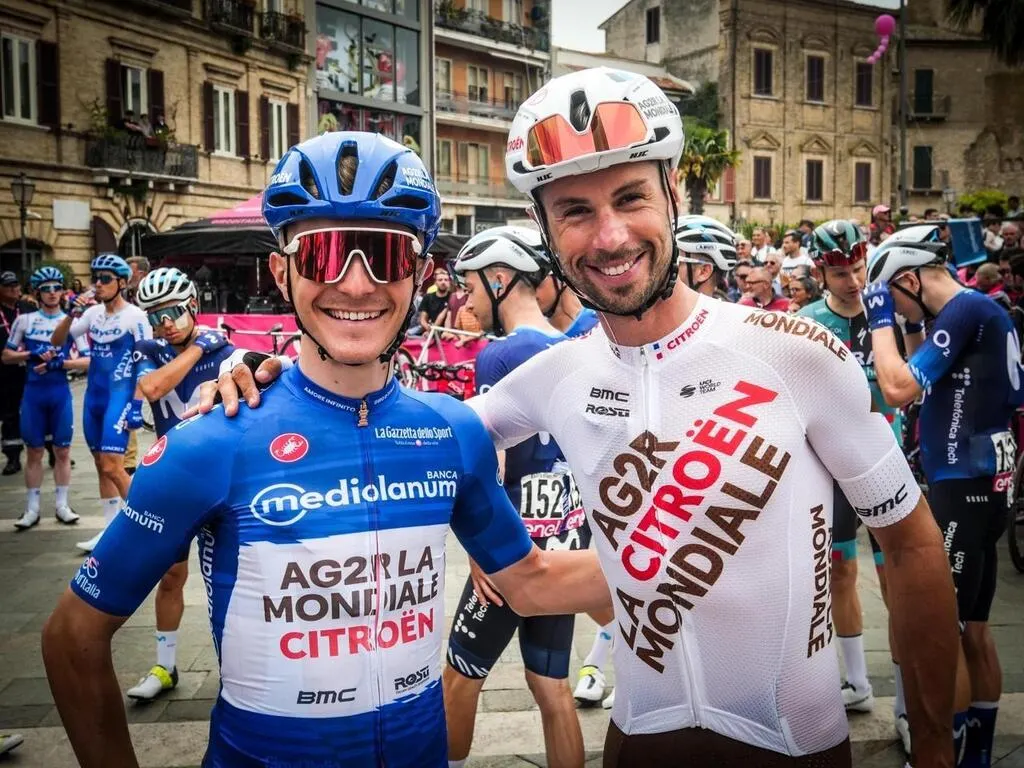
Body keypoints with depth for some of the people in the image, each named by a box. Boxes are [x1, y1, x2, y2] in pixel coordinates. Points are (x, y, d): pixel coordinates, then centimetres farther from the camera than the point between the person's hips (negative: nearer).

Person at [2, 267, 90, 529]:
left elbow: (87, 360, -2)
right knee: (34, 451, 6)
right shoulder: (24, 320, 4)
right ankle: (32, 508, 13)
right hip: (33, 393, 0)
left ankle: (62, 504, 16)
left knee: (62, 451, 6)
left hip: (61, 393, 0)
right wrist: (32, 355, -11)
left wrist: (58, 363, -16)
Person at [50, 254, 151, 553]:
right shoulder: (92, 312, 7)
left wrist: (137, 404, -14)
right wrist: (73, 313, -9)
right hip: (94, 396, 7)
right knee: (101, 466, 11)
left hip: (120, 395, -7)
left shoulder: (135, 315, -9)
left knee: (113, 467, -14)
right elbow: (56, 341, 8)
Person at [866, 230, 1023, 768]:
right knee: (972, 628, 15)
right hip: (979, 483, 10)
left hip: (964, 487, -10)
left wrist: (879, 318, -9)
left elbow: (897, 389, -21)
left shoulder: (966, 311, -14)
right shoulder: (981, 311, 15)